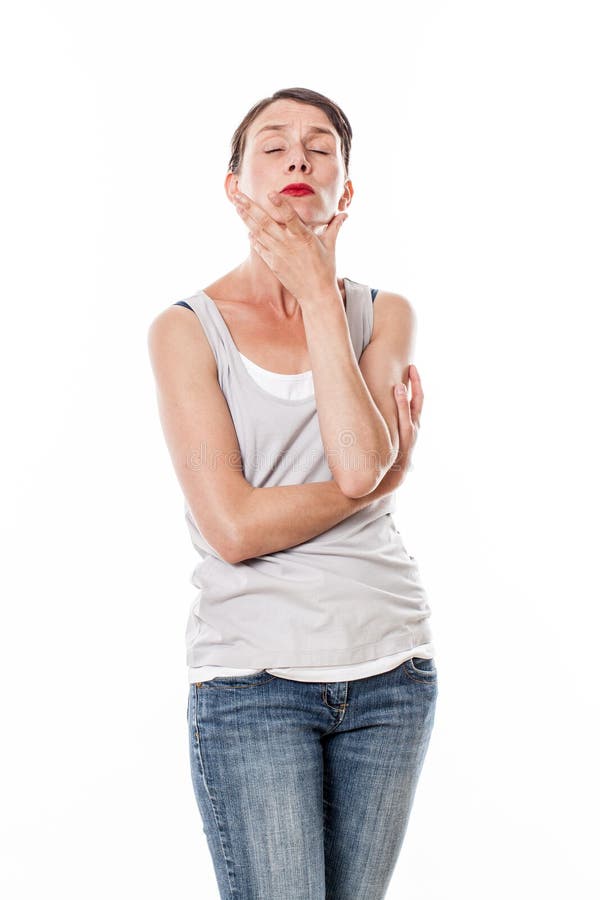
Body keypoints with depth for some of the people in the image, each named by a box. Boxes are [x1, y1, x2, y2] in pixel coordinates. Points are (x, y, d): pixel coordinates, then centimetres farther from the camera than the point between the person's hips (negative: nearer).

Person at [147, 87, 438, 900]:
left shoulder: (385, 315, 6)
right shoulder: (187, 329, -3)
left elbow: (360, 464, -14)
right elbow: (233, 527, -12)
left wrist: (318, 296, -8)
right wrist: (384, 475, -7)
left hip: (390, 669, 3)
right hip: (253, 679, -3)